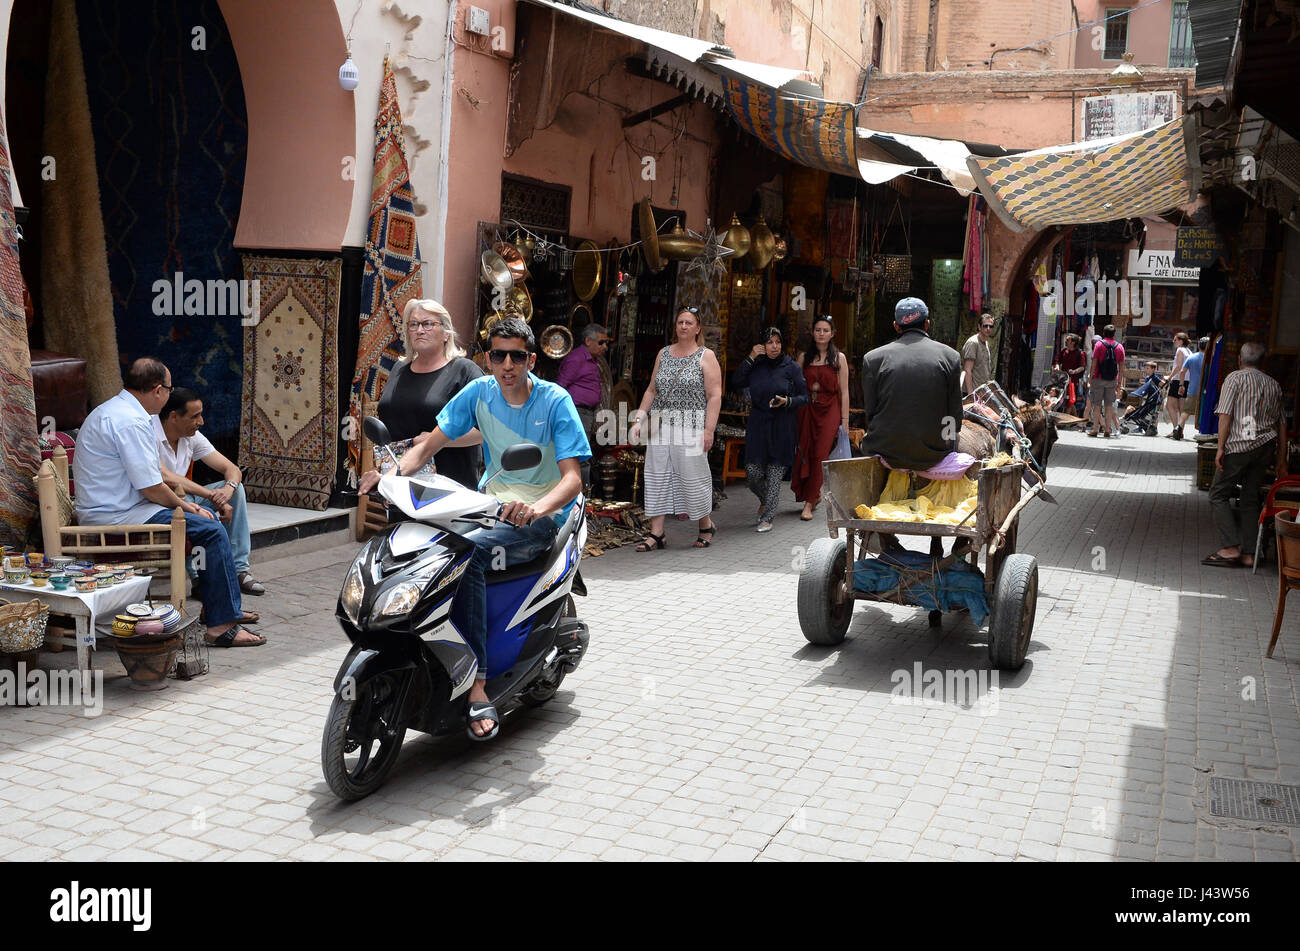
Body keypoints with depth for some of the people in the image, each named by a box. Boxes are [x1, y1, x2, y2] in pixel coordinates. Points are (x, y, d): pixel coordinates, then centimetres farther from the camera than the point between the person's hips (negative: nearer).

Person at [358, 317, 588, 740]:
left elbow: (573, 476, -18)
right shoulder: (479, 392, 3)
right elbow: (430, 444, 2)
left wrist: (538, 508, -39)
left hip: (542, 515, -5)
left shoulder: (555, 401, -10)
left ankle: (477, 687, -34)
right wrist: (392, 474, -19)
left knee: (467, 550, -34)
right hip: (490, 504, 5)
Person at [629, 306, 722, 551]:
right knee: (657, 477, 1)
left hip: (691, 428, -5)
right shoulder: (663, 354, 14)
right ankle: (656, 533, 4)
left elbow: (714, 396, -7)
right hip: (661, 427, 5)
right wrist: (638, 420, 6)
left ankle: (705, 525, 19)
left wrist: (709, 431, -15)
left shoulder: (706, 356, 0)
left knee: (693, 476, -1)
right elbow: (651, 390, 17)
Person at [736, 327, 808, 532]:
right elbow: (738, 382, -5)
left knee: (775, 473, -3)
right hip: (758, 423, 2)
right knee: (753, 472, -1)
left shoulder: (791, 367, 1)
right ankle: (765, 500, 30)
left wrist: (787, 401, -16)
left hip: (782, 425, -2)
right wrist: (750, 359, -8)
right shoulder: (756, 366, 8)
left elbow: (804, 397, 2)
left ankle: (767, 517, 6)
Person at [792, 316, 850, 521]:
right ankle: (816, 494, 25)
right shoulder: (804, 357, 9)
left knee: (820, 455, -8)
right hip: (807, 410, 3)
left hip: (829, 411, -3)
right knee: (803, 454, 2)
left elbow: (844, 392, 2)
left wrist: (845, 420, -3)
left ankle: (809, 503, -5)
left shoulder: (839, 358, 4)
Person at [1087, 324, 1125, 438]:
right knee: (1109, 405, 5)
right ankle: (1107, 430, 4)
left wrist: (1090, 380, -1)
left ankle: (1095, 429, -1)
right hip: (1112, 380, 2)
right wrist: (1119, 383, 12)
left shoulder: (1099, 344, -2)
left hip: (1099, 379, -2)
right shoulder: (1119, 346, 7)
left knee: (1097, 405, 1)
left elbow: (1094, 363, -5)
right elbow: (1121, 367, 7)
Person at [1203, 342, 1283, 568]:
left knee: (1219, 495, 2)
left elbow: (1225, 414, -11)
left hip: (1240, 446, -5)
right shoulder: (1274, 384, 14)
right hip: (1266, 446, 5)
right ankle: (1249, 554, 7)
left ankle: (1231, 548, -9)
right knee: (1250, 498, 10)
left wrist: (1220, 448, -11)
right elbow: (1280, 423, 15)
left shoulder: (1235, 378, -1)